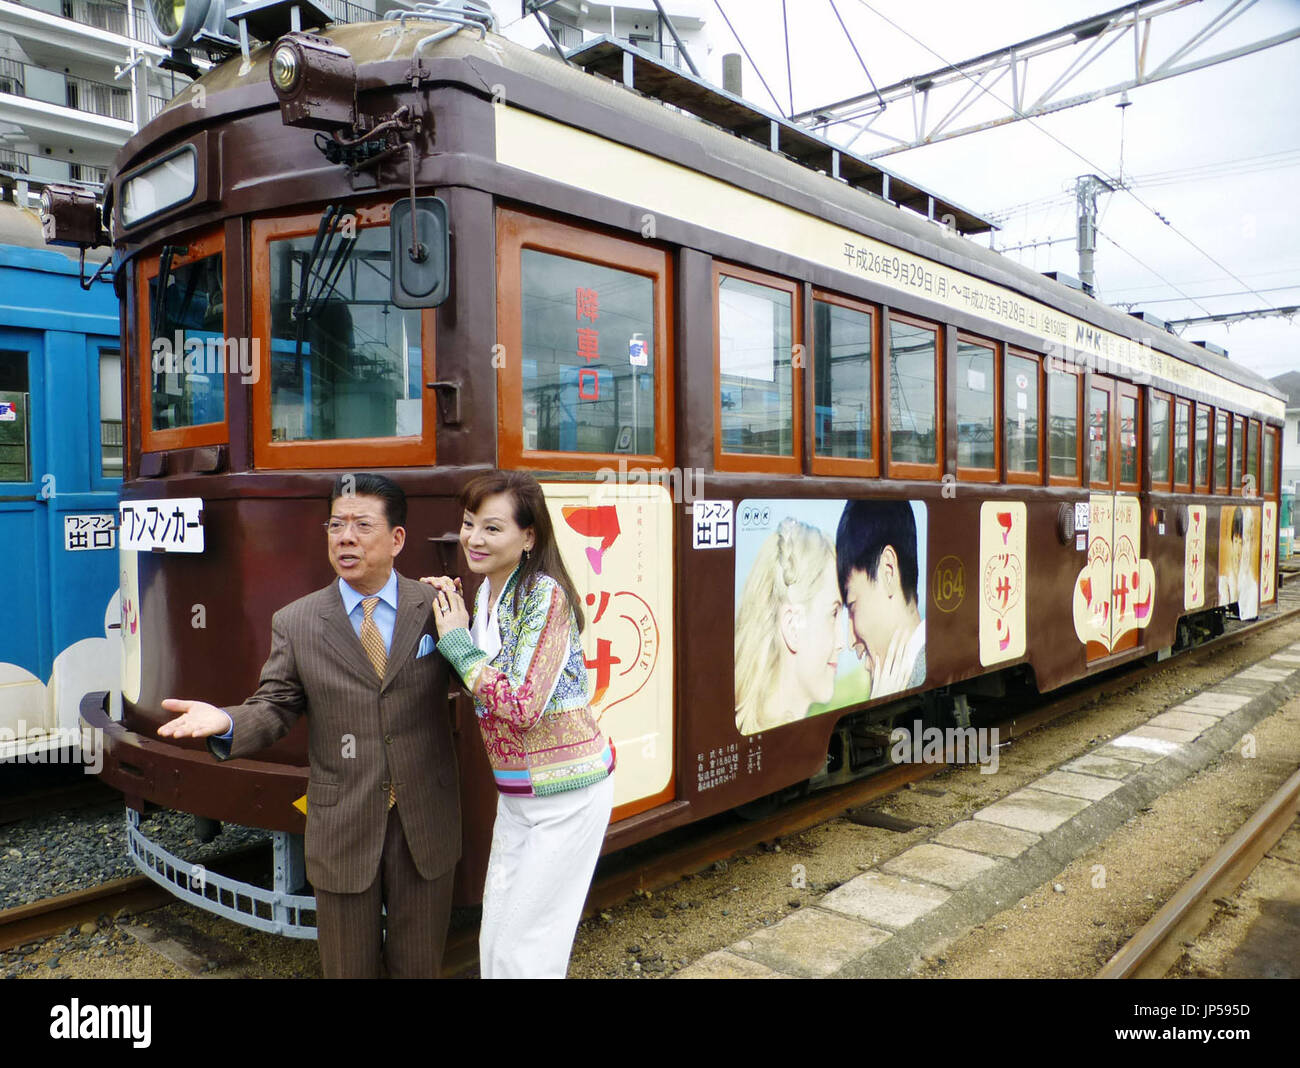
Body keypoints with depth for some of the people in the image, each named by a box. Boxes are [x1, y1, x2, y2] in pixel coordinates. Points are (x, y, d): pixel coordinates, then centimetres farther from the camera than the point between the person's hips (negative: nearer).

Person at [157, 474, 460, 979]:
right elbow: (275, 707, -1)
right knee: (347, 966, 18)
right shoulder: (295, 623, 0)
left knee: (419, 964, 17)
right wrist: (227, 723, -20)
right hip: (342, 827, 1)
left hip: (427, 823, 0)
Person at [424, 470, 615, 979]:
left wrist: (458, 641, -17)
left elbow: (522, 706, -26)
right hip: (514, 793, 8)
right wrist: (449, 615, 1)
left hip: (567, 792, -8)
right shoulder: (484, 593, 4)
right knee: (495, 935, 18)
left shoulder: (545, 595, -21)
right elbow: (480, 685, 13)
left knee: (524, 946, 4)